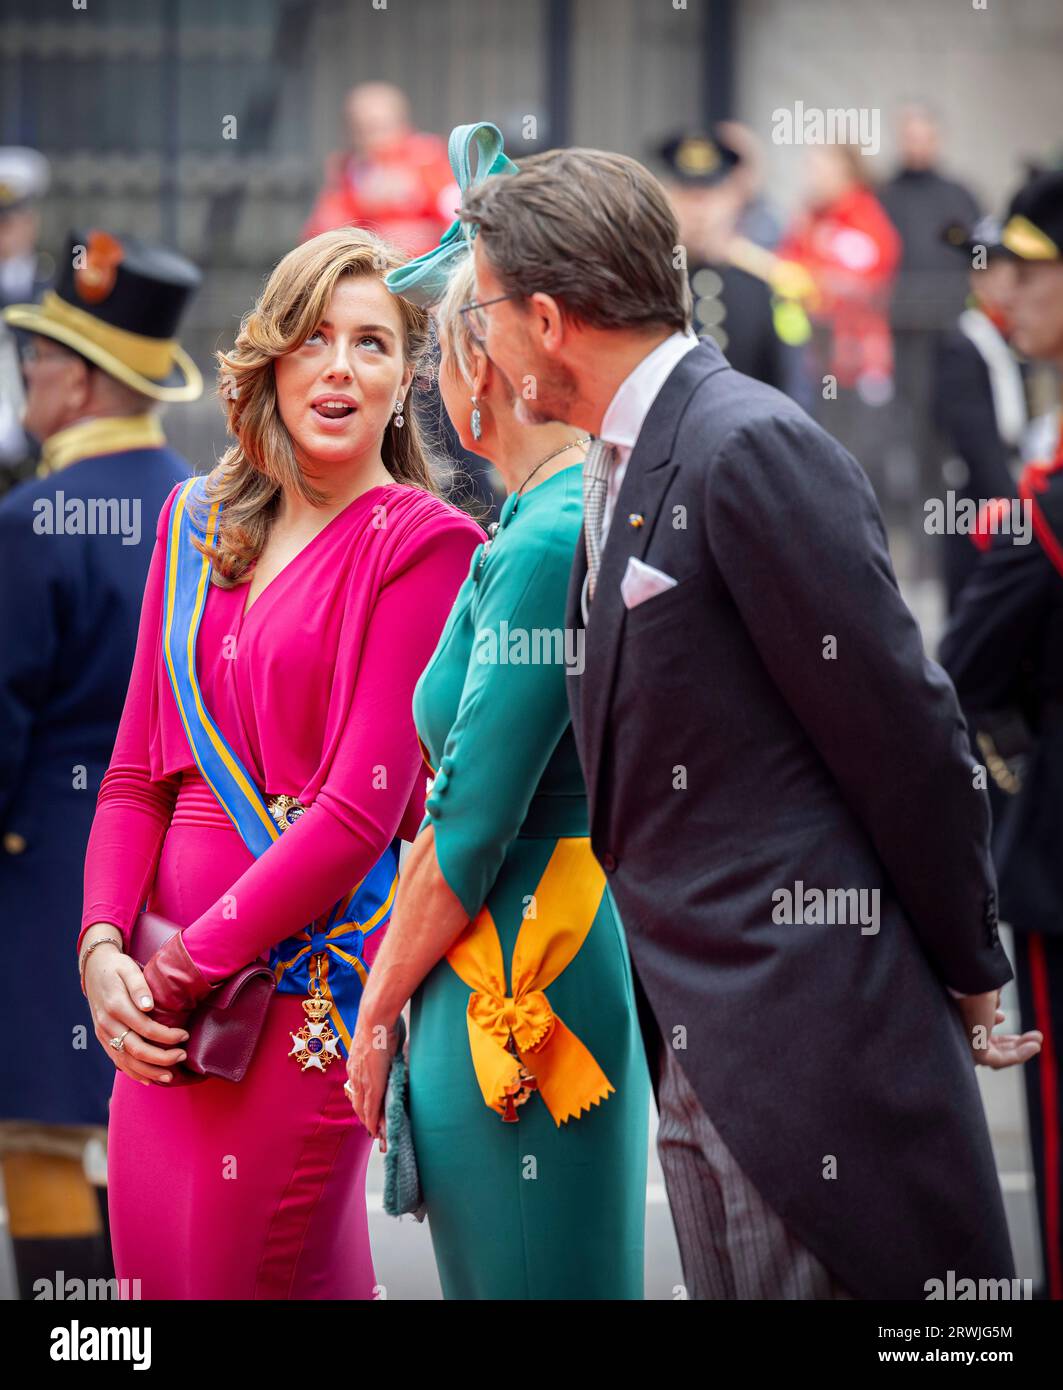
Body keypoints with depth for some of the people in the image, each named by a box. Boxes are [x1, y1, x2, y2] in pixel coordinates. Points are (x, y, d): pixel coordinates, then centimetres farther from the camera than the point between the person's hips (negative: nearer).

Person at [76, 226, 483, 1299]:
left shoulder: (422, 544, -6)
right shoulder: (197, 521, 13)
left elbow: (362, 808, -12)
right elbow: (137, 769, 13)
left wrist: (187, 965, -11)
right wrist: (105, 949, -2)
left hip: (309, 967, -6)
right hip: (162, 995, 6)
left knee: (252, 1275, -3)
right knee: (152, 1270, 9)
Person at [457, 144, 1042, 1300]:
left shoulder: (752, 449, -16)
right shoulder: (620, 469, 14)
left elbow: (902, 735, -14)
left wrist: (968, 976, -6)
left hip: (810, 1024, -9)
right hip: (694, 1037, 9)